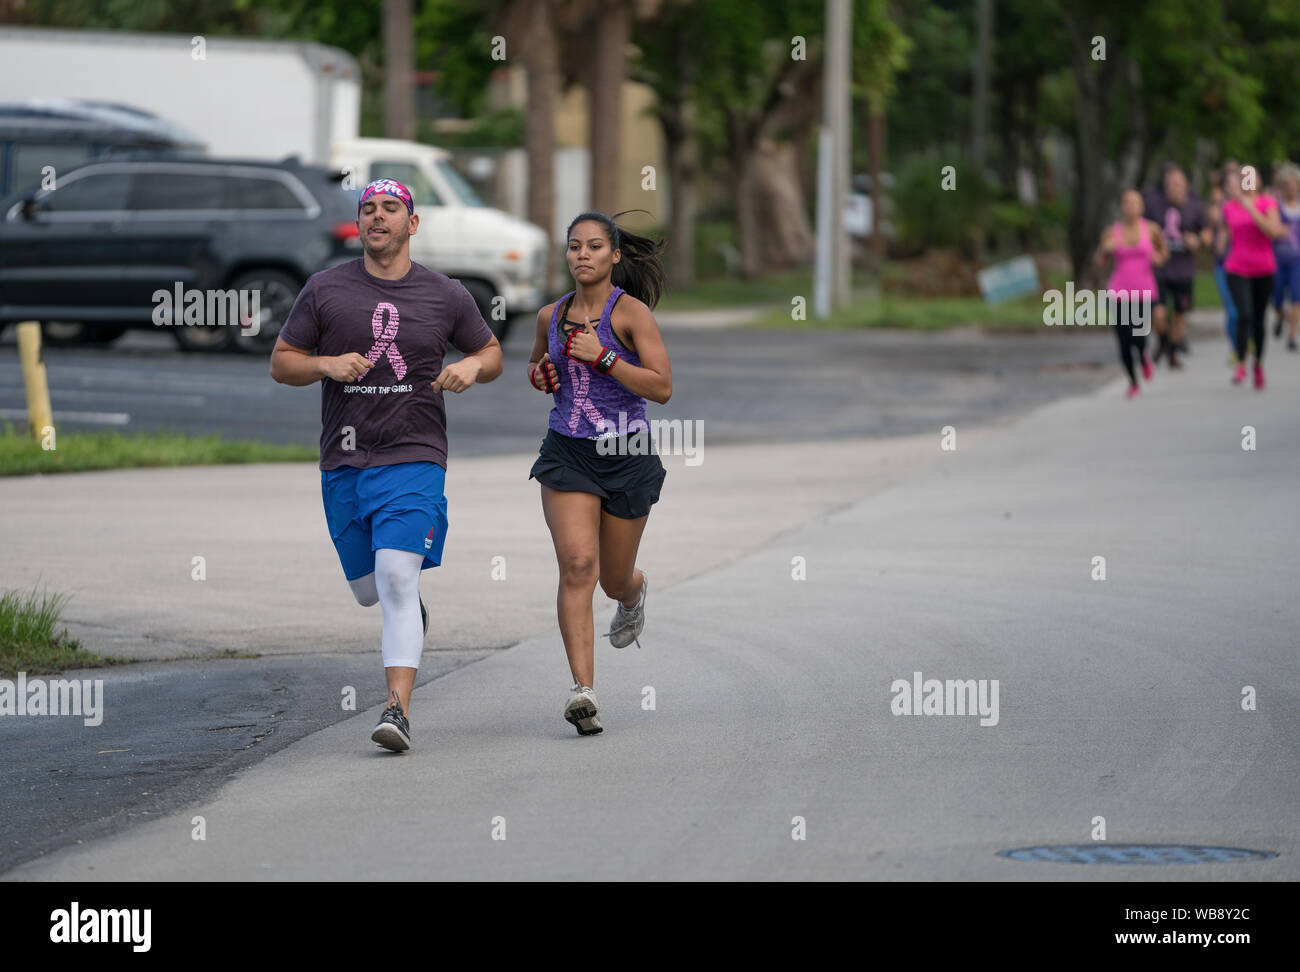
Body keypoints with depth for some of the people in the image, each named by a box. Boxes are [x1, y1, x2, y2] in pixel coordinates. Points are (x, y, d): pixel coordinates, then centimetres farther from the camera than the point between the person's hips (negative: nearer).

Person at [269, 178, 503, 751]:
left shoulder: (445, 296, 4)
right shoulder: (325, 289, 3)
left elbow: (491, 353, 17)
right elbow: (281, 363, 7)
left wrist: (473, 366, -6)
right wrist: (327, 365, -13)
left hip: (414, 459, -3)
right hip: (343, 465, 3)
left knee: (398, 580, -18)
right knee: (368, 592, 12)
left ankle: (398, 710, -20)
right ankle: (410, 609, 48)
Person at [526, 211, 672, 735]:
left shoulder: (631, 312, -9)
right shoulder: (551, 315, 6)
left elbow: (662, 387, -16)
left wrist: (601, 356, -22)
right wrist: (539, 374, 2)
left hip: (626, 456, -2)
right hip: (567, 455, 2)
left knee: (614, 580, 14)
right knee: (577, 564, -19)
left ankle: (633, 593, 55)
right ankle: (583, 691, -25)